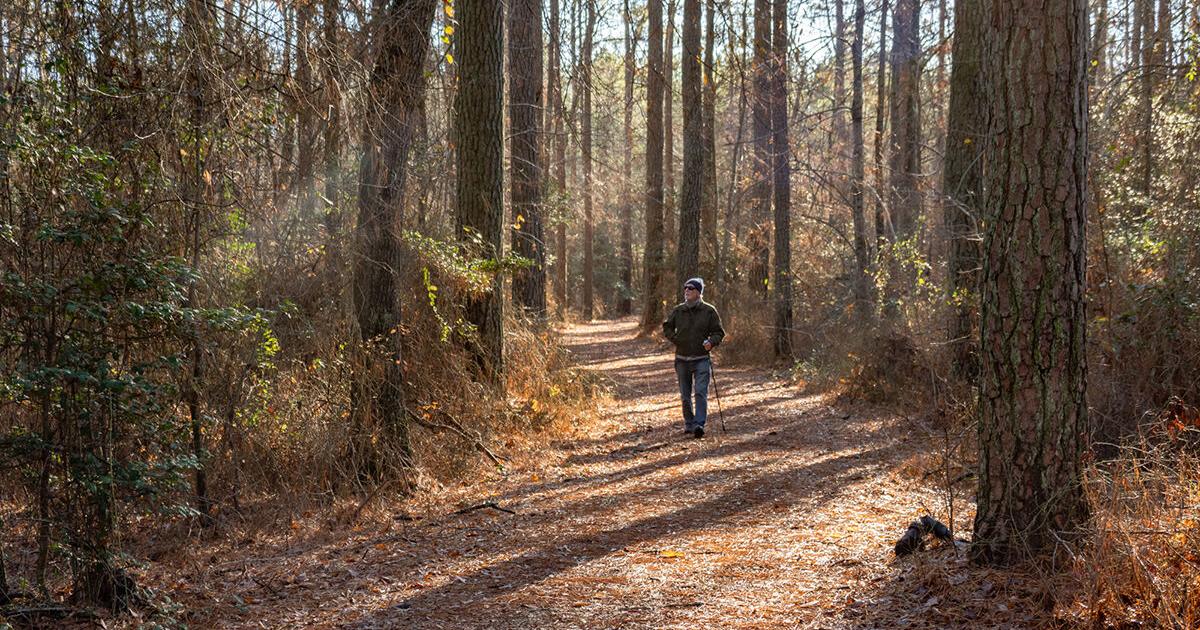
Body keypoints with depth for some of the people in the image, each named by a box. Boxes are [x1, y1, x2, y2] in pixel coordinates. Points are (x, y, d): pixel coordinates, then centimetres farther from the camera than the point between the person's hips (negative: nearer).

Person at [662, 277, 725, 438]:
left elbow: (719, 332, 3)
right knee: (685, 394, 11)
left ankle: (699, 424, -19)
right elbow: (667, 327, 18)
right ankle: (689, 424, 25)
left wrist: (712, 342, -16)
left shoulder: (709, 311, -3)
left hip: (701, 359, -3)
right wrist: (674, 339, 3)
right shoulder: (678, 311, 2)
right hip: (682, 359, 3)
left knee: (701, 392, -15)